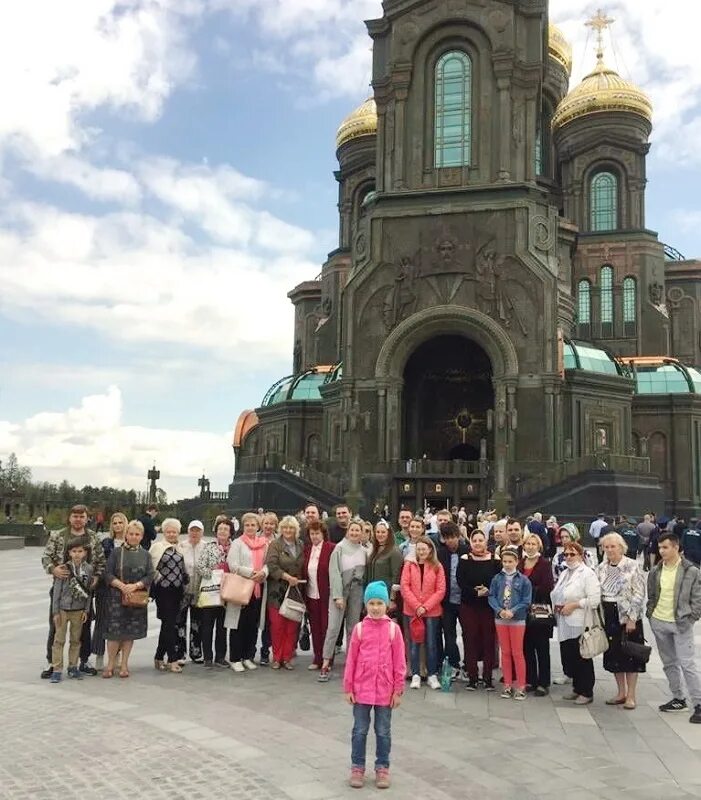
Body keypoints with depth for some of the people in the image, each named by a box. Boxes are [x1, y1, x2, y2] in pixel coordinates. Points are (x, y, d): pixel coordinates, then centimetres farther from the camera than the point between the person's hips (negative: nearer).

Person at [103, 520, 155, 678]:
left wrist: (136, 585, -15)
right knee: (115, 631, -4)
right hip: (117, 597, -2)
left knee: (131, 632, 7)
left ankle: (124, 665, 18)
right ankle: (110, 665, 10)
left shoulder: (145, 555, 8)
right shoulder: (117, 552, 2)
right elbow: (108, 574, -2)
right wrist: (121, 585, -17)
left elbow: (150, 576, 2)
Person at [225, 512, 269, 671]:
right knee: (239, 624, -1)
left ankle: (248, 657, 19)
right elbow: (233, 565, -9)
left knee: (253, 624, 8)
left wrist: (263, 572, -13)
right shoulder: (237, 543, 0)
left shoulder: (264, 543, 12)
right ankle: (235, 659, 6)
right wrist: (252, 573, -17)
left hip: (259, 588, 4)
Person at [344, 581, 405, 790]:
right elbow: (351, 660, 0)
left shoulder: (393, 629, -5)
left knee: (383, 732, 11)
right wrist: (348, 688, 0)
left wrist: (398, 690, -3)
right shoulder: (359, 628, -4)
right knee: (360, 730, 10)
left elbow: (399, 662, -2)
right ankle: (357, 767, 24)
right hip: (362, 689, 0)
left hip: (385, 690, 0)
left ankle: (382, 768, 25)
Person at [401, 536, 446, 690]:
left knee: (431, 644, 5)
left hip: (432, 612, 0)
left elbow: (441, 591, -3)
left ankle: (432, 675, 15)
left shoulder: (437, 567, 1)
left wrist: (425, 607, -11)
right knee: (414, 643, 6)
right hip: (411, 611, 0)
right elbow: (404, 587, -4)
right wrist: (417, 606, -12)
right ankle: (415, 675, 14)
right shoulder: (409, 565, 2)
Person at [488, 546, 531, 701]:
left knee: (517, 653, 2)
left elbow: (526, 601, -9)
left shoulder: (523, 580, -7)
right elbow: (491, 597, -1)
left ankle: (521, 686, 11)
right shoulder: (497, 578, 1)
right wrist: (499, 610, -17)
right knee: (505, 652, 11)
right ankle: (508, 685, 20)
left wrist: (512, 611, -19)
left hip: (517, 620, -3)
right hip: (500, 619, 3)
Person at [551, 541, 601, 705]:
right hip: (565, 624, 8)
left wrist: (573, 605, -16)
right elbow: (556, 594, 28)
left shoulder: (587, 574, -9)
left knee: (582, 659, 1)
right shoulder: (564, 574, 17)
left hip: (580, 624, -8)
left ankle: (586, 692, 13)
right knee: (568, 658, 11)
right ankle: (577, 688, 26)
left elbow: (594, 600, -17)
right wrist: (557, 606, 8)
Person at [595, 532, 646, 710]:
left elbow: (639, 594, -11)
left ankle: (631, 695, 12)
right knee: (614, 654, 11)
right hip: (609, 617, 5)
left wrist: (632, 618, -16)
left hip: (627, 617, -5)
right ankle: (621, 693, 23)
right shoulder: (601, 568, 6)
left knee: (630, 655, 2)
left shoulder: (632, 566, -9)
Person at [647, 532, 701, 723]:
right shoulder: (655, 571, 4)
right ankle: (678, 699, 26)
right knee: (669, 663, 14)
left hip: (680, 624, -5)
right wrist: (650, 614, 5)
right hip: (659, 623, 5)